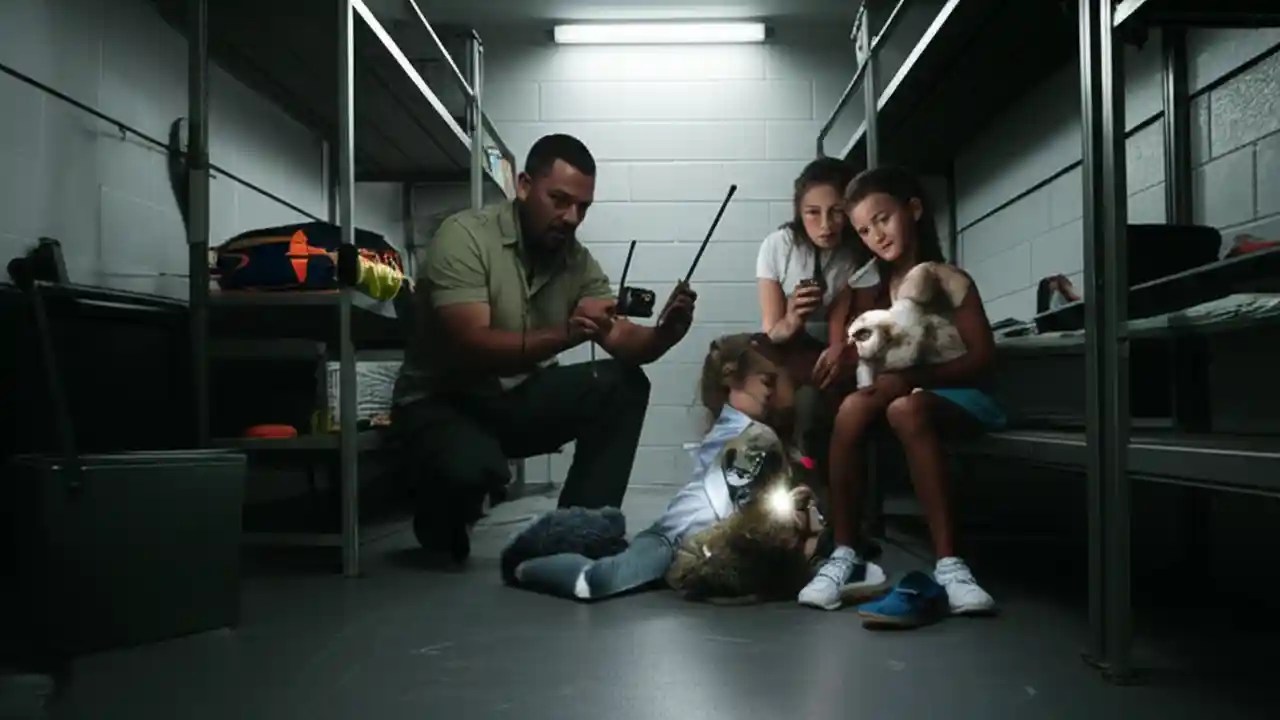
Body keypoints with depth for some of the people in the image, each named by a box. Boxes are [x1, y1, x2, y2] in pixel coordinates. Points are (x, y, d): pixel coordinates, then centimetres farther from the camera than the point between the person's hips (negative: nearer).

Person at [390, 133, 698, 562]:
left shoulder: (578, 262, -3)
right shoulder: (464, 237, -21)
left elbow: (624, 343, -11)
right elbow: (471, 348, -32)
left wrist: (663, 334, -34)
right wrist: (564, 335, -45)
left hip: (516, 399, 6)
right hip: (440, 403, -6)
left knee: (623, 385, -13)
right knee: (473, 468, -37)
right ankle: (440, 529, -1)